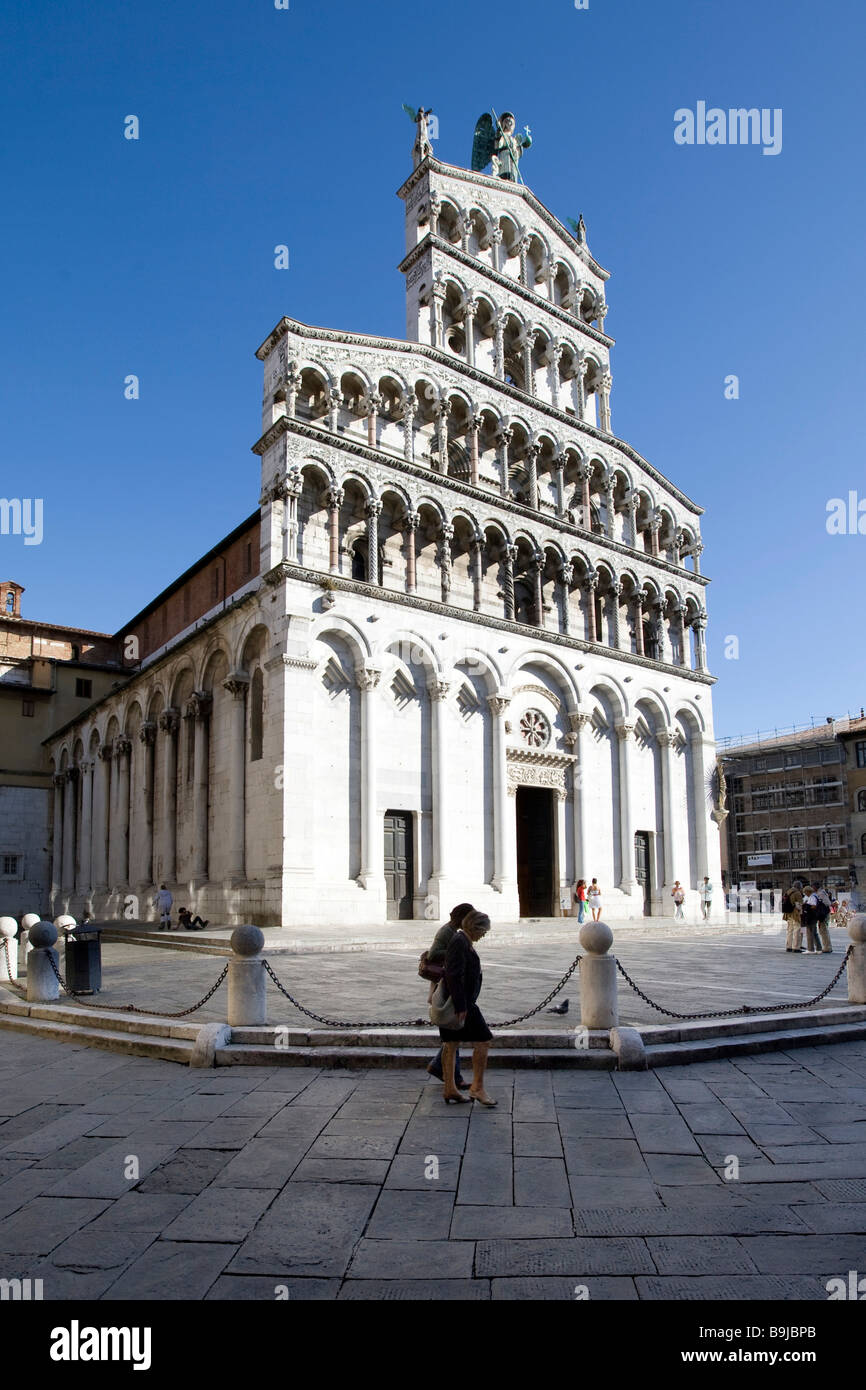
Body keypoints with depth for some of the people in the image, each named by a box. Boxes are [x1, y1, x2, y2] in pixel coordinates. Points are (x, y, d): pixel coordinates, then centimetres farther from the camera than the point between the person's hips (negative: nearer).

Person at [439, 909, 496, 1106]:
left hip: (454, 1002, 10)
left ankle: (449, 1089, 18)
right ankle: (477, 1087, -1)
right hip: (461, 1002, -10)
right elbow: (454, 976, -25)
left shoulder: (463, 941, 13)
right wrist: (461, 1007, -24)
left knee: (451, 1044, 12)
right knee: (483, 1042, -5)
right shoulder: (460, 942, -19)